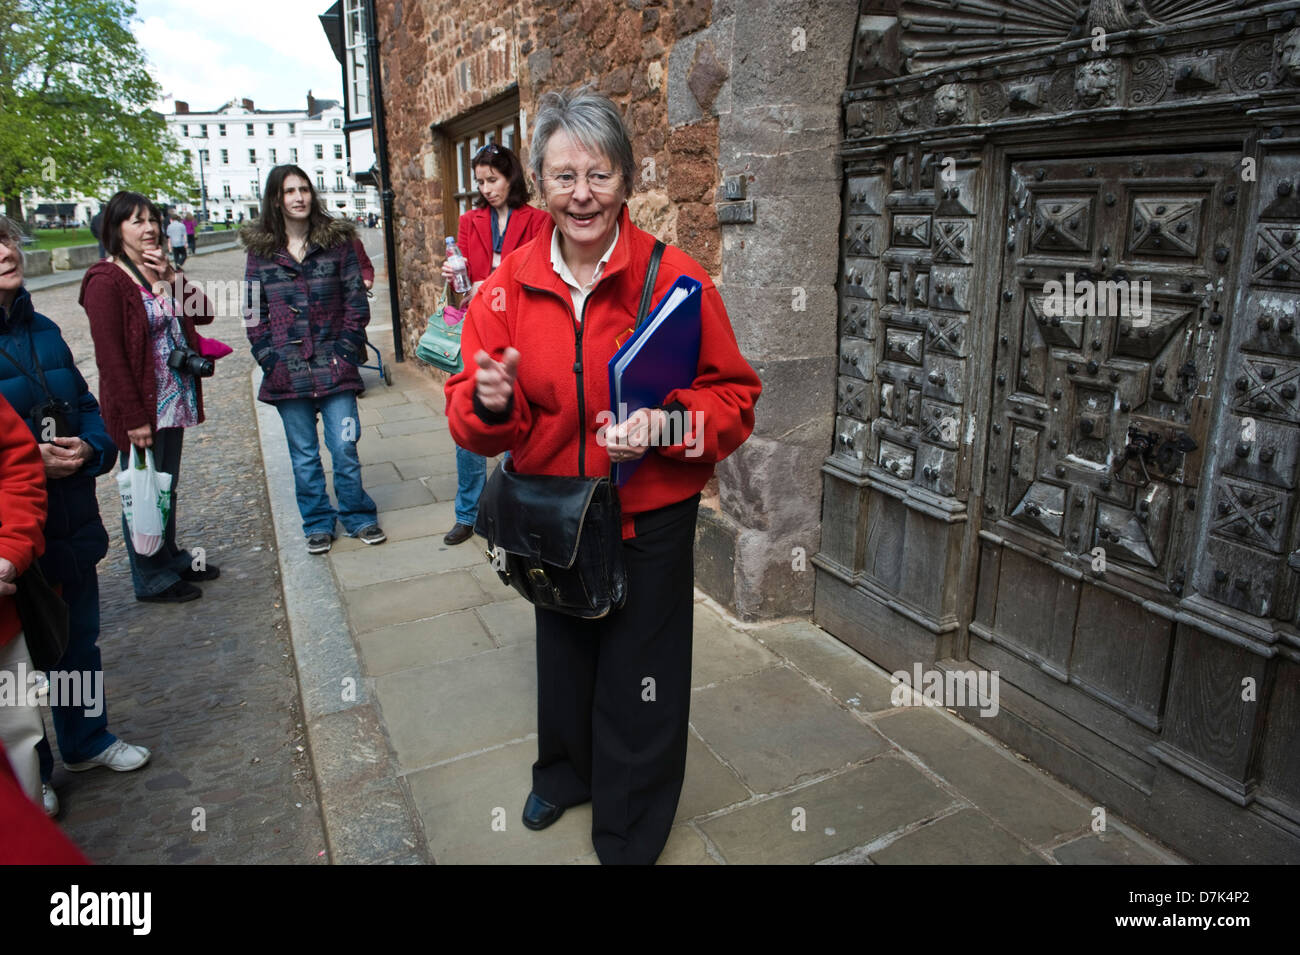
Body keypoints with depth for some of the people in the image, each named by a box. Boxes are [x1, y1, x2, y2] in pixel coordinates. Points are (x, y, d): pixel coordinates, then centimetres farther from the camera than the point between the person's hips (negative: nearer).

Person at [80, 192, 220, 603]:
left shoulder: (160, 271, 10)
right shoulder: (106, 281, -14)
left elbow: (203, 313, 2)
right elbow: (109, 356, -18)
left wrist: (171, 276, -11)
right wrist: (134, 418, -20)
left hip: (175, 400, 8)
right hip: (140, 407, -8)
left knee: (167, 489, 19)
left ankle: (171, 559, 34)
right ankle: (152, 580, 17)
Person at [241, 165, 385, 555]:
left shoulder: (337, 241, 3)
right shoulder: (261, 250, 6)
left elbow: (356, 300, 1)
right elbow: (254, 312, 7)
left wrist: (347, 348, -6)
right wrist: (267, 356, -3)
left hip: (333, 366, -1)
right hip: (287, 372, 1)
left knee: (345, 449, 0)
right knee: (303, 456, 9)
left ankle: (358, 516, 19)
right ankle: (318, 523, 23)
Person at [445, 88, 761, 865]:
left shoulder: (675, 278, -14)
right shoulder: (510, 285, -5)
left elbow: (735, 399, -9)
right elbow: (472, 415, -1)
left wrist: (665, 424, -28)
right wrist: (490, 403, -24)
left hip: (650, 518, -3)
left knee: (637, 681, 10)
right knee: (563, 655, 24)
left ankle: (630, 835, 37)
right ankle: (565, 773, 55)